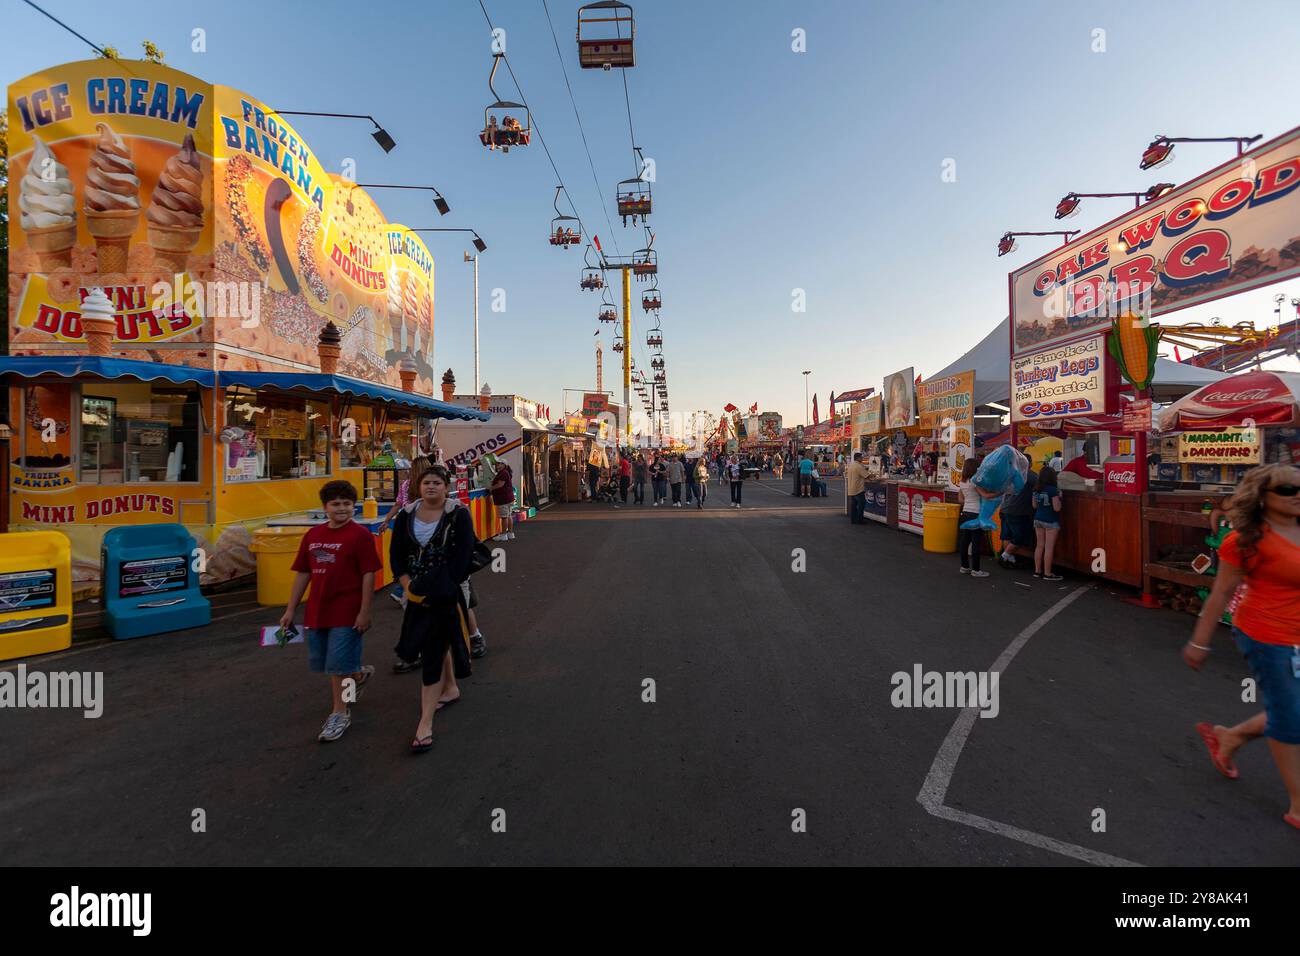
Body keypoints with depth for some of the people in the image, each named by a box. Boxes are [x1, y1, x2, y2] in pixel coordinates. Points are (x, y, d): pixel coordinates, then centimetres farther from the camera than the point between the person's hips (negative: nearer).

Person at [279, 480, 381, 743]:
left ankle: (340, 713, 18)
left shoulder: (360, 535, -12)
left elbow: (368, 575, -13)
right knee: (320, 662, 19)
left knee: (337, 665, 0)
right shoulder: (312, 536, 6)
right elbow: (302, 574, 11)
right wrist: (290, 610, 11)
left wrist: (364, 612, -15)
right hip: (317, 610, 7)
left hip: (347, 612, -7)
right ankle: (359, 674, 44)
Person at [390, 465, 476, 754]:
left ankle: (426, 723, -3)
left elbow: (462, 557, -14)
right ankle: (451, 688, 45)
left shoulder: (458, 514, -10)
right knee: (438, 639, 22)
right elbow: (396, 554, 5)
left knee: (433, 652, -8)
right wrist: (408, 585, -9)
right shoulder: (407, 515, 4)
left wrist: (439, 589, -17)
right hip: (418, 593, 6)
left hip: (446, 593, -5)